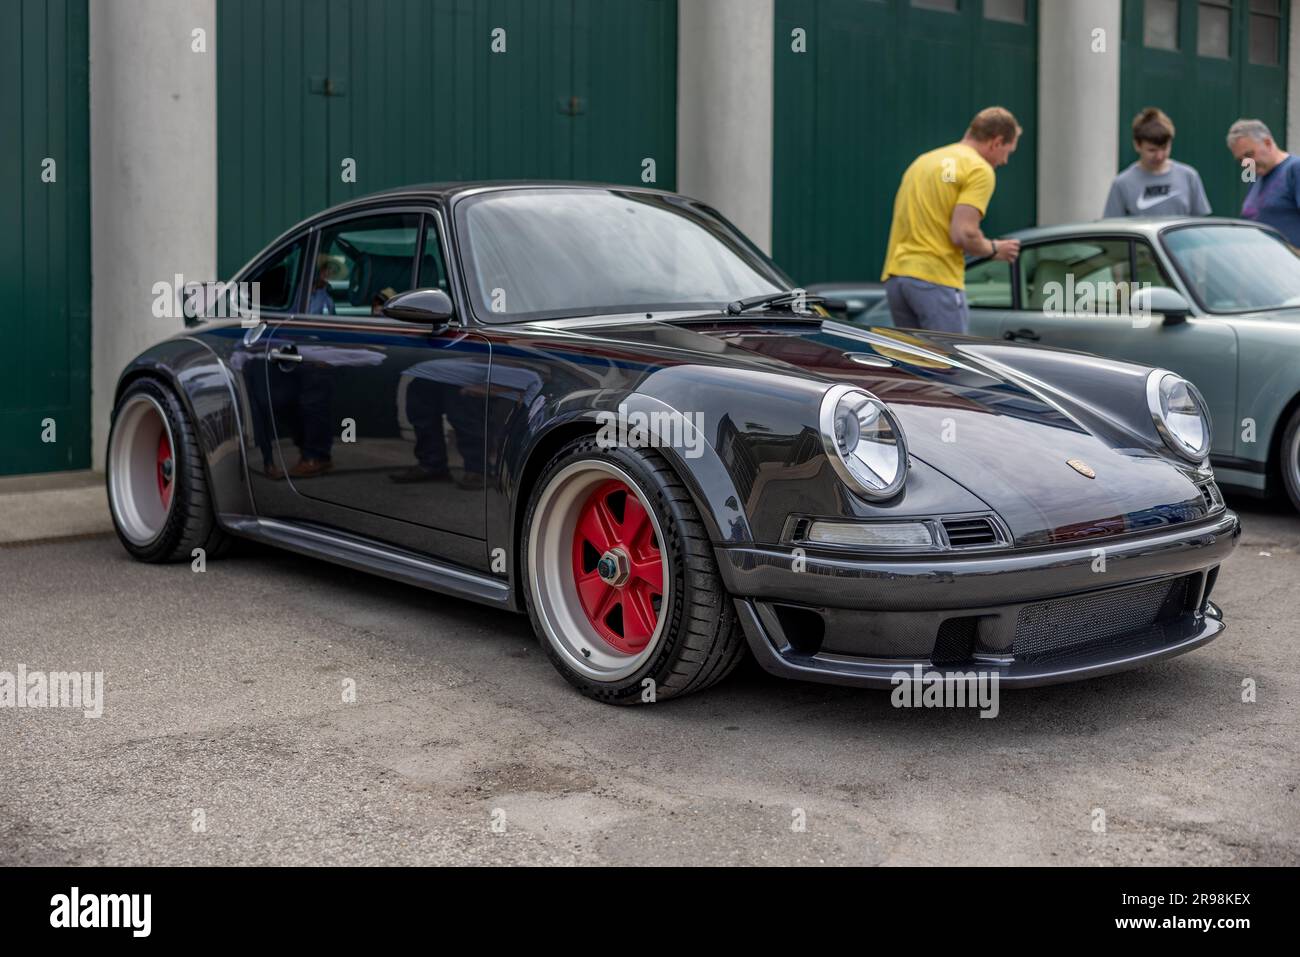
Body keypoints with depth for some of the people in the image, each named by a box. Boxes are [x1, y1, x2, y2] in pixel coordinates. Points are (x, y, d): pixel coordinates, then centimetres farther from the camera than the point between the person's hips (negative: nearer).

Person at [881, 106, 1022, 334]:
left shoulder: (924, 159, 20)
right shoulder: (979, 170, -6)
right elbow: (963, 234, -16)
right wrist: (994, 249, 3)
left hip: (895, 274, 8)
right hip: (935, 279, -8)